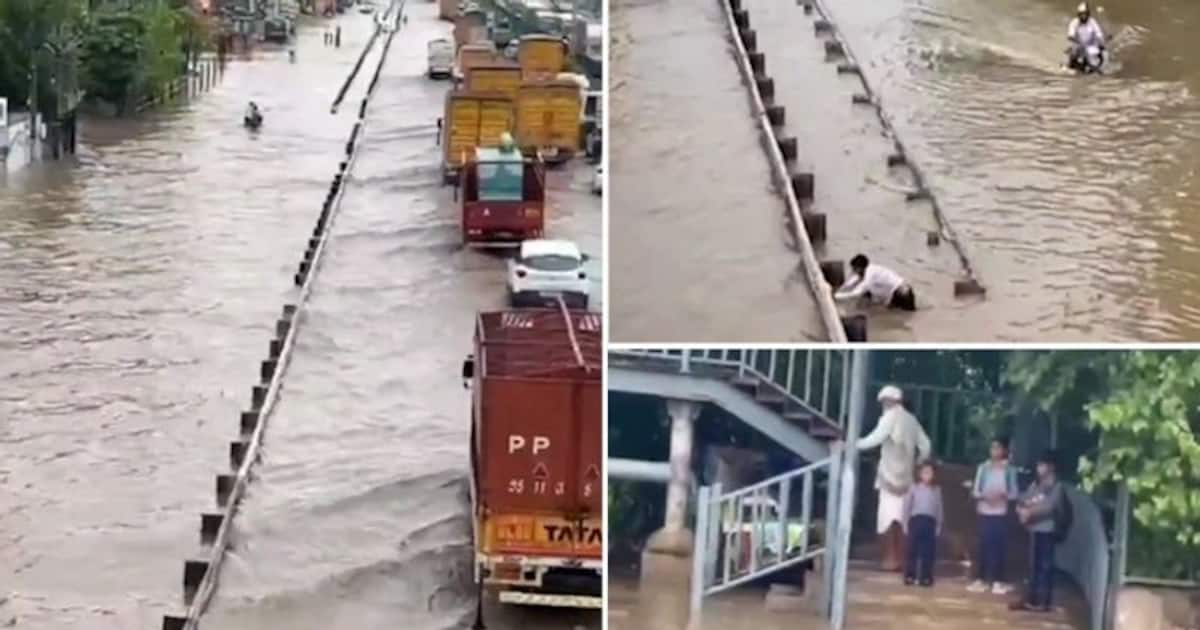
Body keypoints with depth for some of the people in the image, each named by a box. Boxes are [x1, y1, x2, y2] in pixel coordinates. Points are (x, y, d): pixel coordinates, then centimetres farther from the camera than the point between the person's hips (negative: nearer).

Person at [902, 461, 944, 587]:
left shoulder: (936, 489, 7)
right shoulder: (914, 488, 3)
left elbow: (939, 508, 9)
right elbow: (907, 506, 5)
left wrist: (939, 526, 6)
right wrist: (906, 523, 2)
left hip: (930, 521, 1)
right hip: (916, 520, -1)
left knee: (928, 551, 1)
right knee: (913, 549, 1)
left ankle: (926, 577, 7)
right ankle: (910, 576, 6)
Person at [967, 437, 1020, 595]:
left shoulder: (1010, 469, 2)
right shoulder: (983, 467, 5)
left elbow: (1014, 492, 2)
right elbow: (975, 490, 6)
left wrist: (1003, 495, -17)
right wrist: (983, 495, -14)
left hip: (1001, 513, -1)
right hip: (985, 512, 1)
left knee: (1000, 545, -3)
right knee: (984, 545, 0)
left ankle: (997, 581, 3)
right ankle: (981, 579, 6)